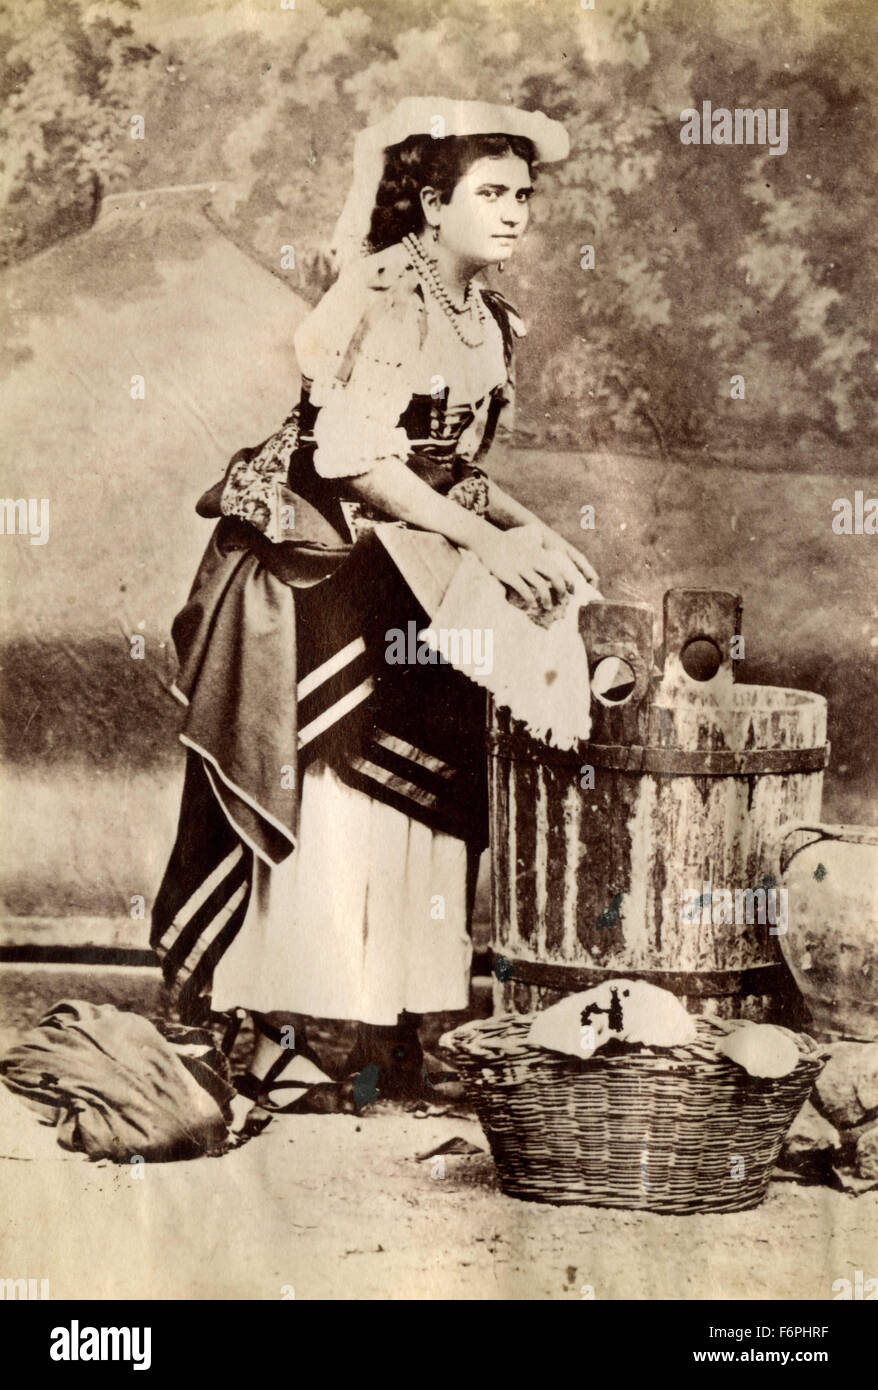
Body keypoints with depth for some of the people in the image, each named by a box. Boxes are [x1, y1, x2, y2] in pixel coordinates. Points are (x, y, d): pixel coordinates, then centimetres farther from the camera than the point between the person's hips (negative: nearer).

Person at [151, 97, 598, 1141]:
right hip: (307, 565, -8)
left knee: (418, 799, 7)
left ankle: (389, 1040, 17)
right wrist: (485, 541, -28)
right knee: (318, 807, -9)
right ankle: (279, 1043, 1)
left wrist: (531, 530, -1)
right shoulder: (387, 297, -16)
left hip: (402, 580, 8)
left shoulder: (493, 324, 9)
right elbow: (350, 453, -26)